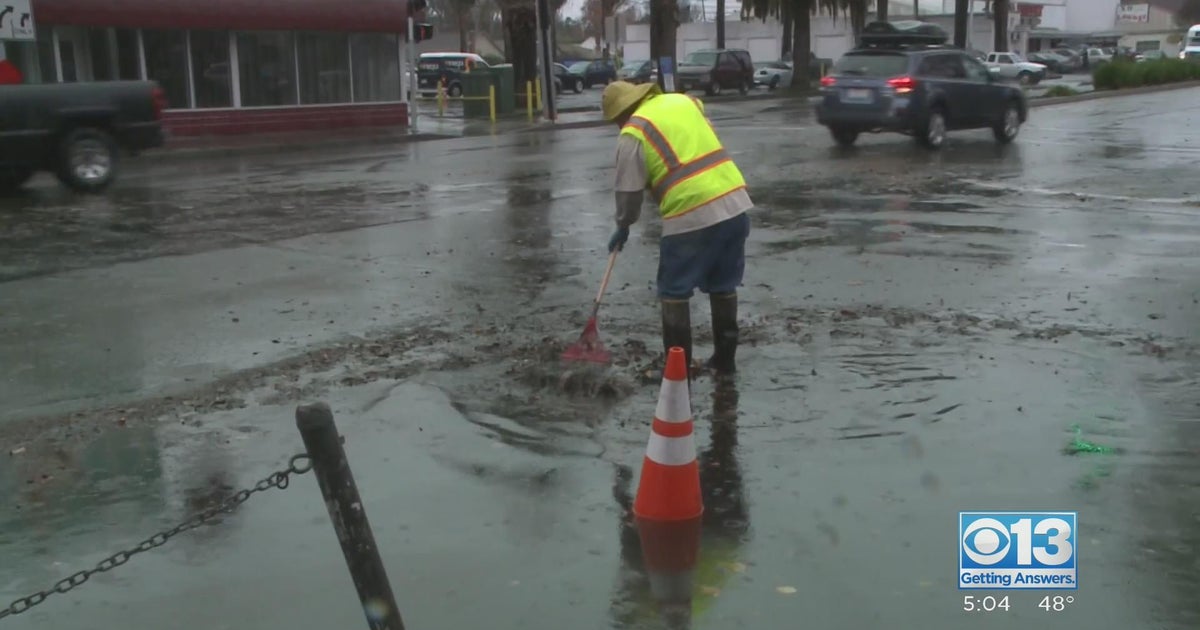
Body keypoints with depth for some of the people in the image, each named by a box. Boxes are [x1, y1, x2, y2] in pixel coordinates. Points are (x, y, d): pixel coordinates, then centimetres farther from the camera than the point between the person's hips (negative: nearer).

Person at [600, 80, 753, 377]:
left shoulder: (633, 133, -2)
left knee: (674, 294, 8)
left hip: (691, 215, -7)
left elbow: (629, 191, 2)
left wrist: (622, 227, 17)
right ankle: (725, 360, 29)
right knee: (723, 287, 19)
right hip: (734, 203, 7)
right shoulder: (685, 100, 17)